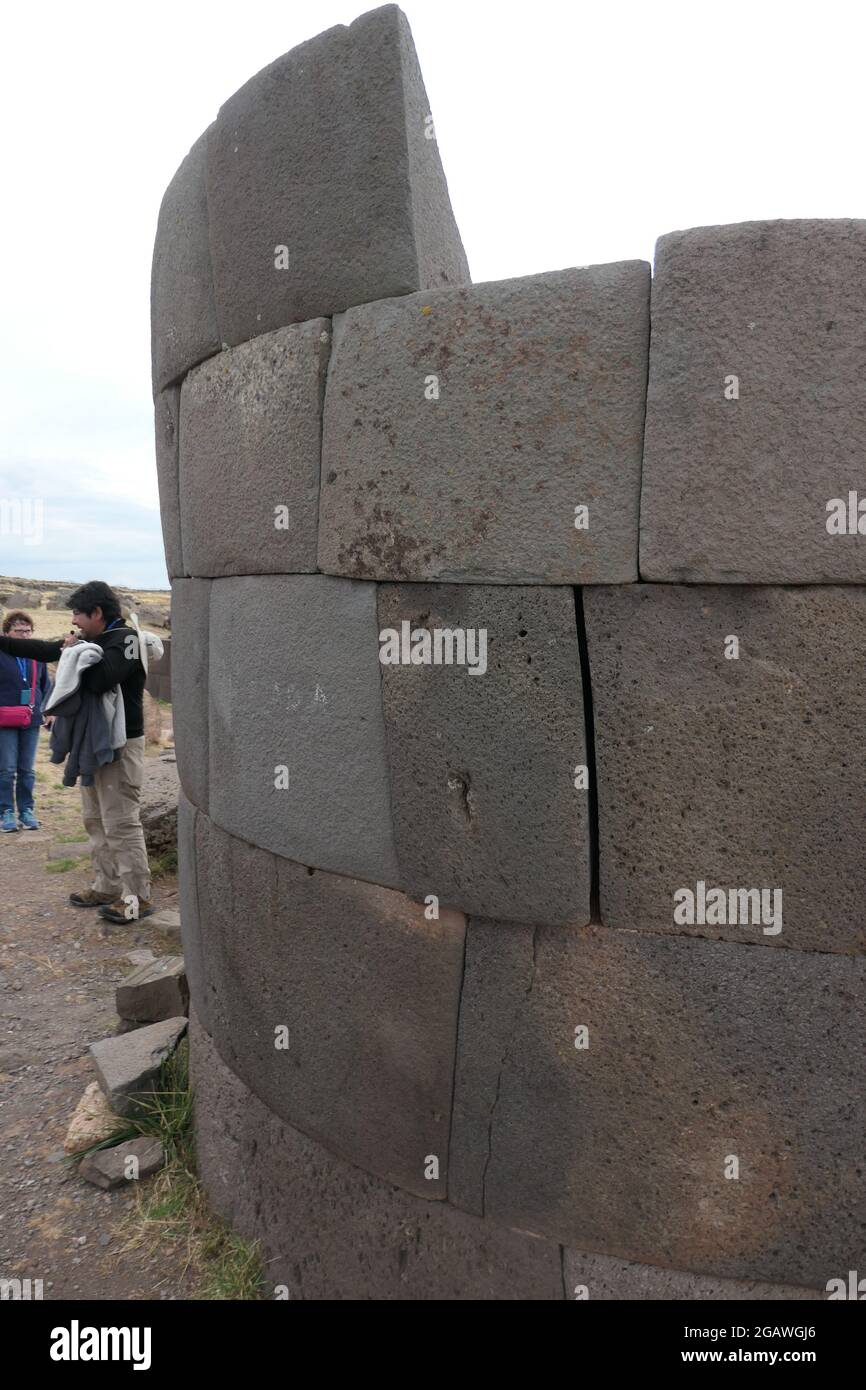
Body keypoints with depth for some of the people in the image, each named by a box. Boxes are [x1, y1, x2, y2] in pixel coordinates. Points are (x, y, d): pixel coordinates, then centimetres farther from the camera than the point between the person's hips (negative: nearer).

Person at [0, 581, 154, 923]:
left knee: (121, 823, -7)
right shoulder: (92, 641, 12)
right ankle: (107, 887, 25)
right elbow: (43, 650, 19)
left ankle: (137, 897, 0)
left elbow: (99, 680, -30)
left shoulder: (125, 639, -15)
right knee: (95, 820, 16)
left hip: (120, 745, -10)